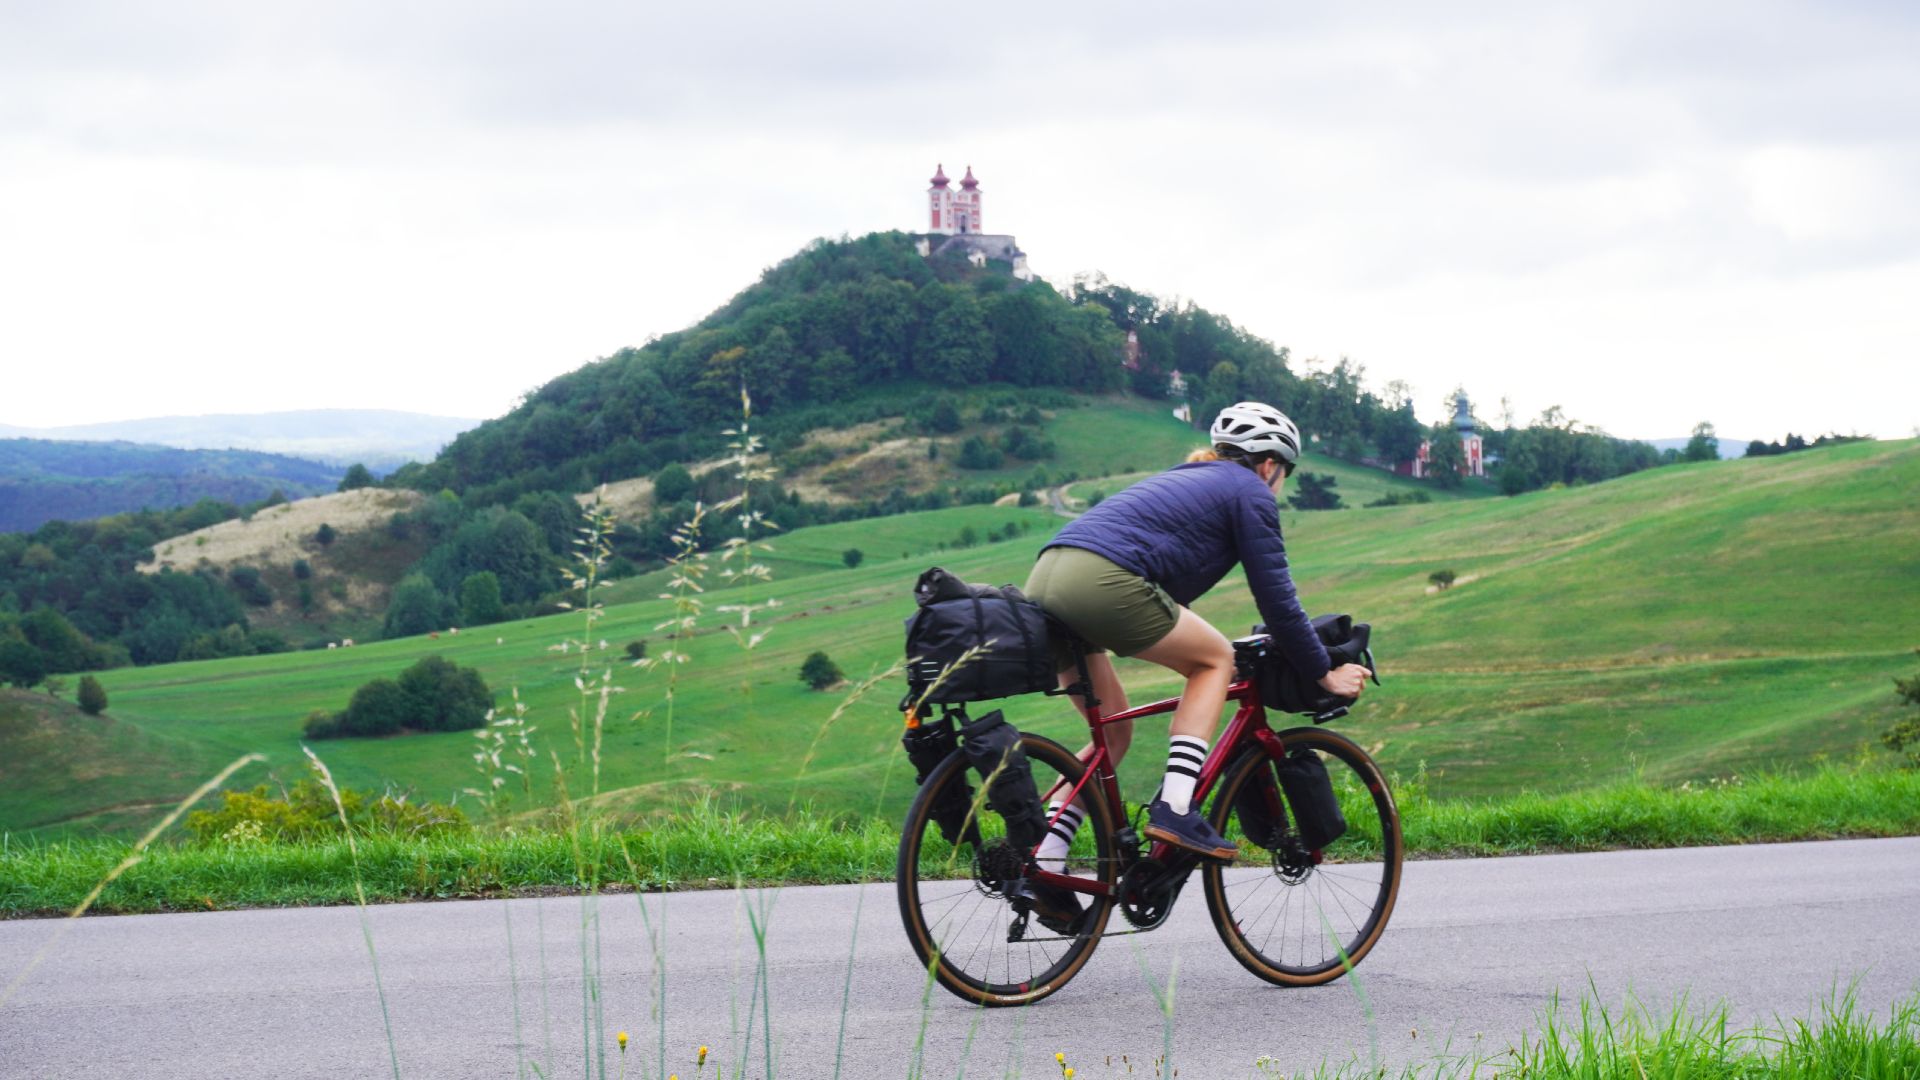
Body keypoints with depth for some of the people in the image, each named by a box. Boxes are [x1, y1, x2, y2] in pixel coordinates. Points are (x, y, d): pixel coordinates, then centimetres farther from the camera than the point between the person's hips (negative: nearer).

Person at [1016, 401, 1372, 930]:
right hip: (1102, 581, -8)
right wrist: (1324, 673, 18)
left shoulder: (1184, 479, 35)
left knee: (1115, 733, 20)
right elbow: (1276, 599, 9)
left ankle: (1043, 866, 11)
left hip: (1044, 580, 8)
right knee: (1216, 659, 13)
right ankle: (1175, 809, 0)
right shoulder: (1250, 493, 11)